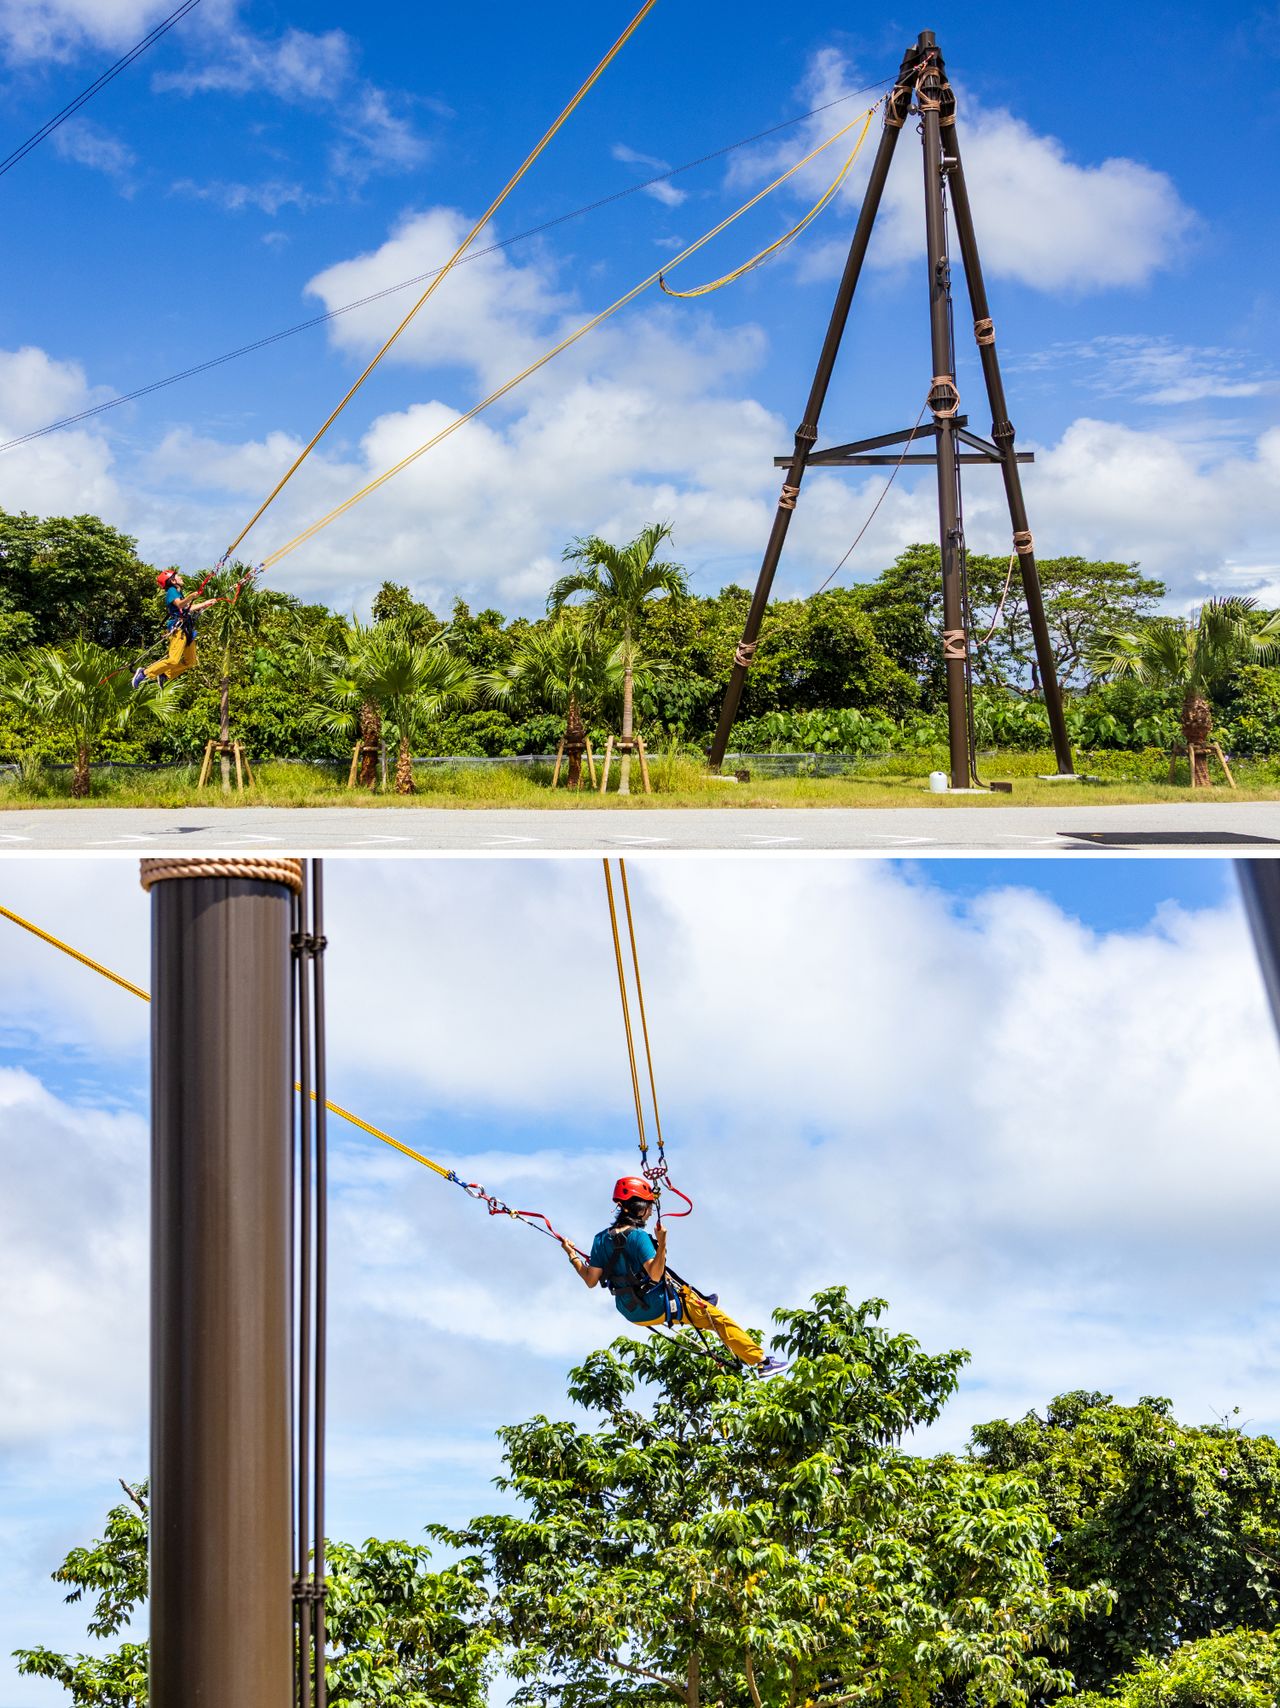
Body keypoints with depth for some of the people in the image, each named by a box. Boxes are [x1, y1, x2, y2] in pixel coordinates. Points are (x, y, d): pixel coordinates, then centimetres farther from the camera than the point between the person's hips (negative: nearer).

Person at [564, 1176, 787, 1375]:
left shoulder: (601, 1239, -5)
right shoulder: (638, 1236, -24)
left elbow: (591, 1280, -4)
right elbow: (655, 1275, -32)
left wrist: (572, 1256, 7)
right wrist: (662, 1242, -33)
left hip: (630, 1313, 7)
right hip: (658, 1309, -7)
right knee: (720, 1319, 2)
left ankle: (700, 1301, 51)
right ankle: (761, 1362, 2)